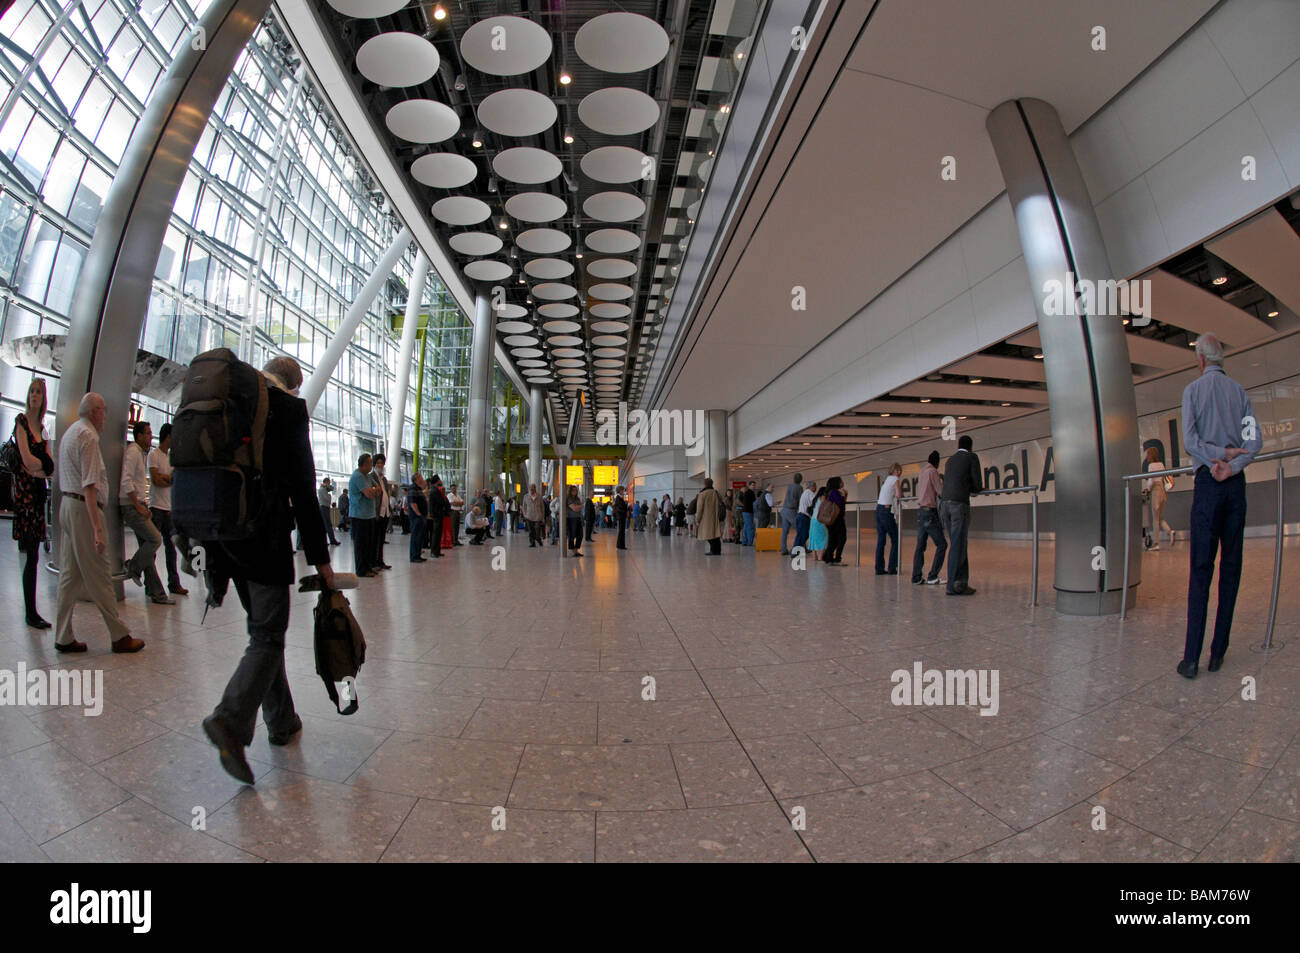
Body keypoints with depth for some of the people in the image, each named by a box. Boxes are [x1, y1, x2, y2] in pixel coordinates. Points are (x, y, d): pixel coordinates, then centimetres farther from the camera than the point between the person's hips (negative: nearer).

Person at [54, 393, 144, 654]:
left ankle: (63, 638, 17)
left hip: (67, 503, 10)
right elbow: (89, 486, -21)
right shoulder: (88, 436, -14)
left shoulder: (69, 432, 17)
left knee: (69, 574, 12)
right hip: (83, 508, -10)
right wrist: (97, 529, -23)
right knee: (98, 576, -4)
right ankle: (119, 636, 3)